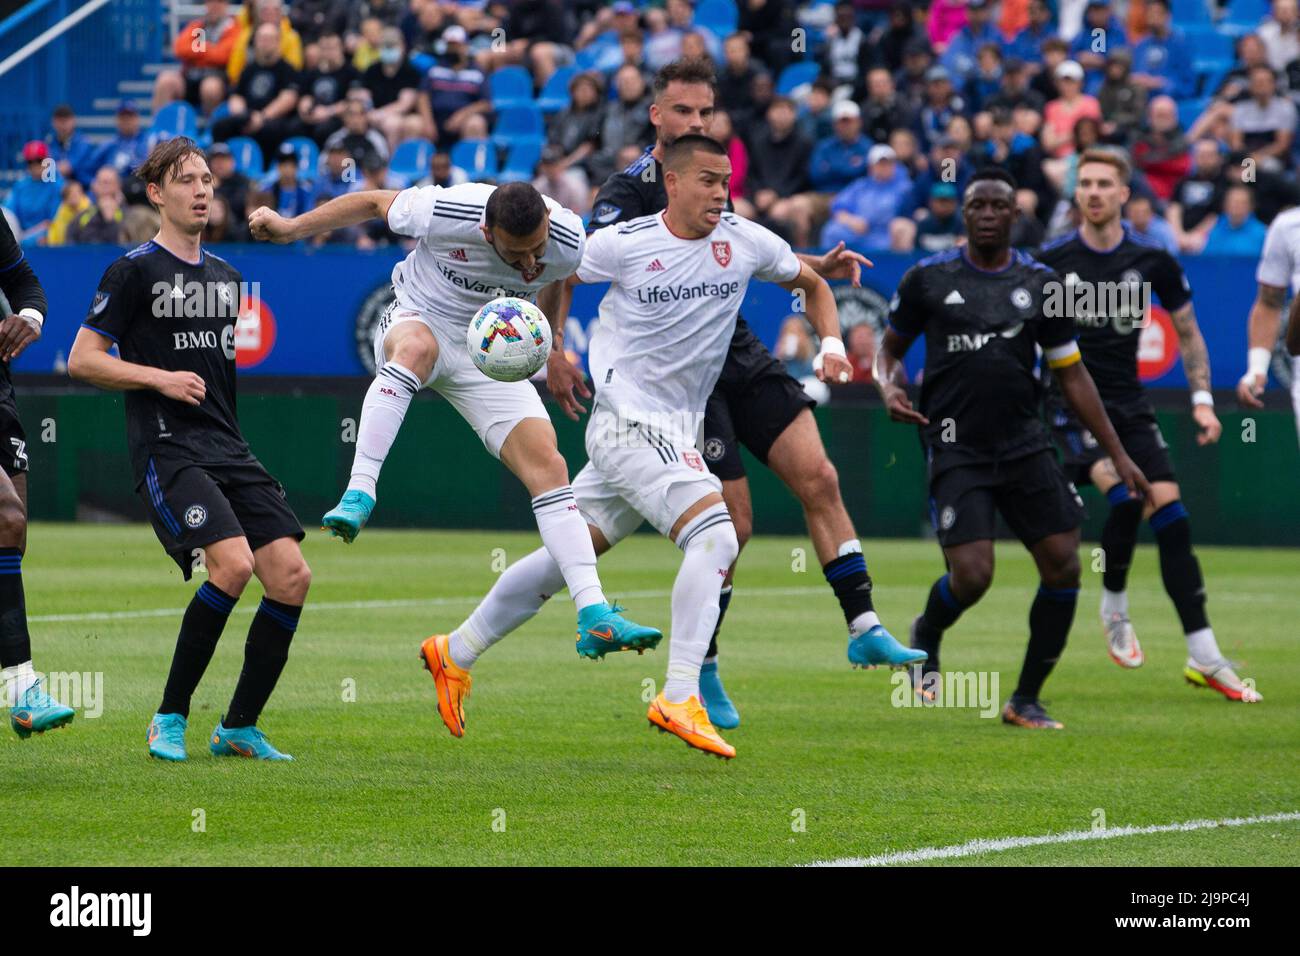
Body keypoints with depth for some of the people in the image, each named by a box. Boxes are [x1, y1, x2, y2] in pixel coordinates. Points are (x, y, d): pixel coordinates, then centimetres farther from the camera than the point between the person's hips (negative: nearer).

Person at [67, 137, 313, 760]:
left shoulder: (225, 276, 19)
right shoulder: (134, 271, -2)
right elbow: (82, 359, -4)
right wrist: (161, 378, -14)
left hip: (228, 450, 7)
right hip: (166, 449, -7)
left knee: (291, 576, -7)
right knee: (232, 564, -25)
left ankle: (238, 727, 6)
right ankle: (169, 719, -12)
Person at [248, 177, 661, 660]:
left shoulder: (569, 241, -19)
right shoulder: (446, 211, -28)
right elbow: (374, 203, -8)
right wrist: (290, 227, -4)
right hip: (419, 319, -3)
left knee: (548, 467, -12)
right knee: (416, 347, -41)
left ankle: (593, 618, -14)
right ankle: (358, 495, -43)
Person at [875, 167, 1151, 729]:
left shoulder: (1042, 284, 7)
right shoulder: (928, 279, 1)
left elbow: (1072, 375, 11)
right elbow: (890, 348, 14)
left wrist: (1117, 455, 8)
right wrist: (889, 388, -10)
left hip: (1024, 444, 3)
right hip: (956, 448, -3)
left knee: (1063, 565, -6)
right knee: (972, 576, -17)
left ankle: (1026, 701, 9)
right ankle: (925, 638, 19)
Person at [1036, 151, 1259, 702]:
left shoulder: (1152, 262, 1)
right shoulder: (1050, 261, -5)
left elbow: (1187, 331, 12)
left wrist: (1202, 399, 4)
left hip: (1128, 404, 3)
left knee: (1170, 512, -8)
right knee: (1126, 495, -27)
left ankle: (1204, 658, -4)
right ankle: (1114, 610, -3)